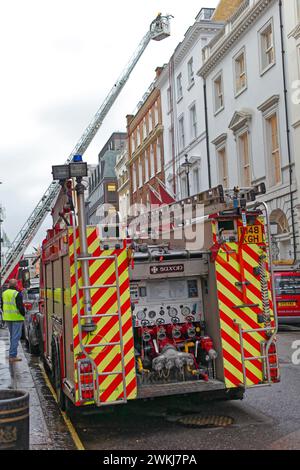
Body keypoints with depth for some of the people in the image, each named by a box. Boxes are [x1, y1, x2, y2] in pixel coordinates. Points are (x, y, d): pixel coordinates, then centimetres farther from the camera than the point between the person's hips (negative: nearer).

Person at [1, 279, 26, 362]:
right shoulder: (17, 294, -15)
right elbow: (20, 306, -17)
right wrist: (23, 314, -3)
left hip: (7, 318, 7)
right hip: (16, 318, -7)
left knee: (12, 336, 19)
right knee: (16, 337, -3)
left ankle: (12, 354, 23)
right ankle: (13, 356, -4)